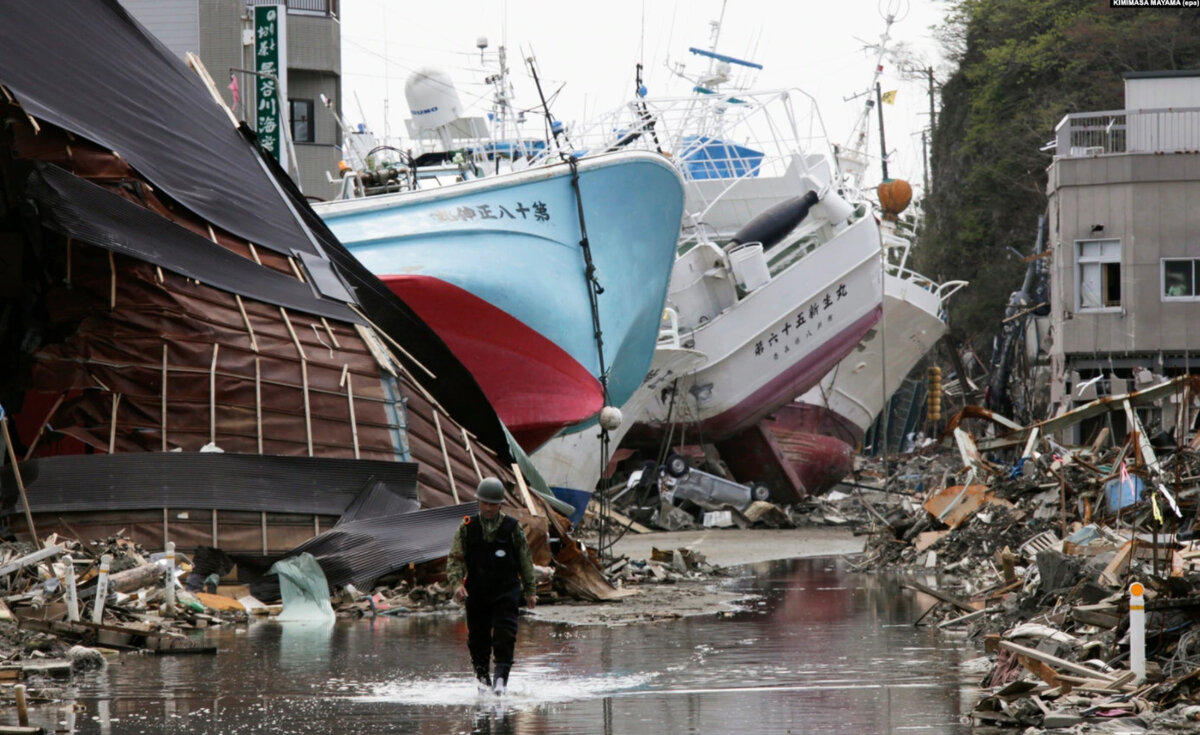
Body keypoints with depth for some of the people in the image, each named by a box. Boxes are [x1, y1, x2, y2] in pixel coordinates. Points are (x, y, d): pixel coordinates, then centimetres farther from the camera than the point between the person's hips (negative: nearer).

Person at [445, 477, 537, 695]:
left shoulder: (512, 528, 2)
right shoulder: (467, 528, 3)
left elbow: (526, 560, 10)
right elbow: (455, 559, 1)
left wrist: (530, 591, 11)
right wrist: (456, 583, -16)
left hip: (506, 592, -1)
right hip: (477, 593, 1)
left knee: (504, 636, -13)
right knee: (478, 636, 6)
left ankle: (501, 677, -13)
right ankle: (482, 675, 23)